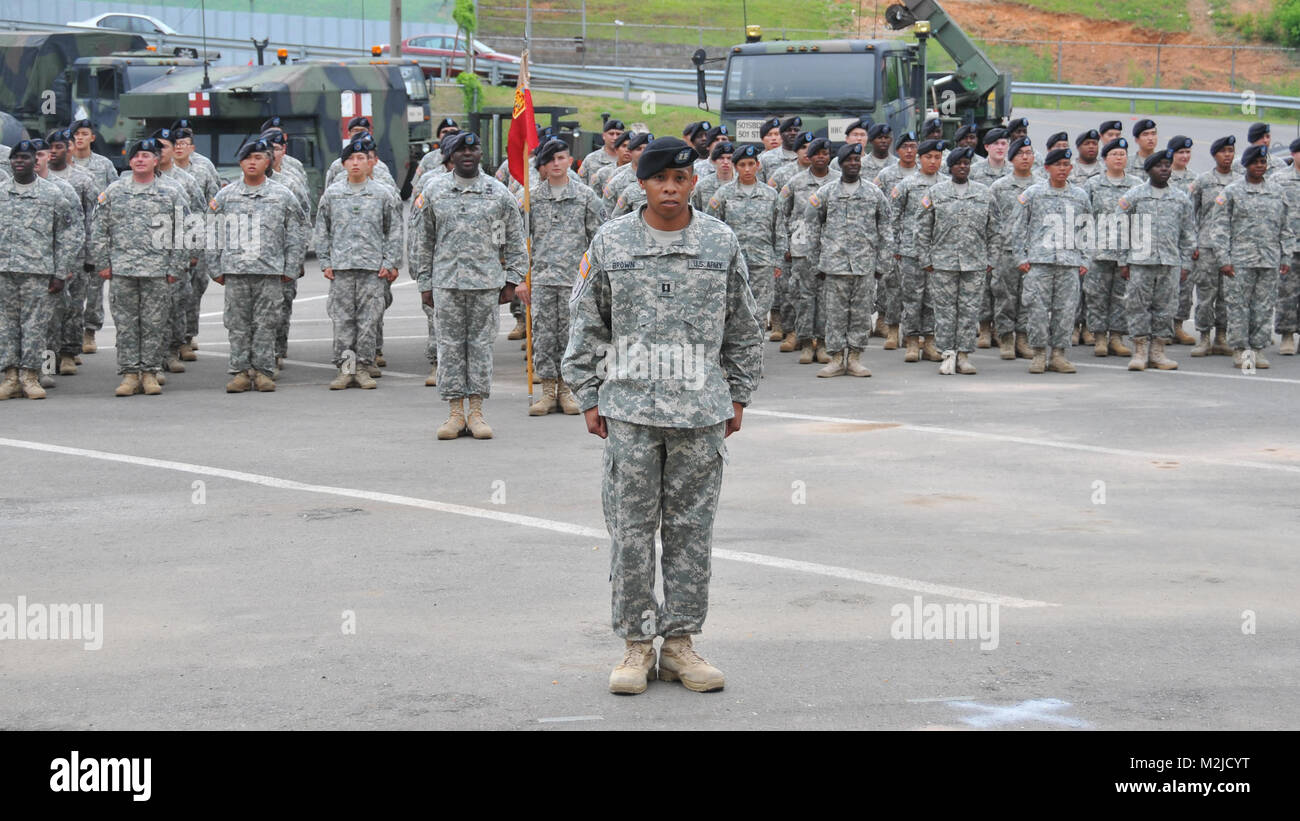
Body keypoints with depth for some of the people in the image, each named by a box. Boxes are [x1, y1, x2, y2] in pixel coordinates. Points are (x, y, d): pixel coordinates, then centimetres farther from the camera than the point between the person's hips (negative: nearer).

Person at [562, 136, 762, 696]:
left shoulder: (721, 243, 6)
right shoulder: (611, 243, 3)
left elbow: (742, 328, 14)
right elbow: (586, 325, 7)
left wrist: (738, 396, 11)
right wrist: (588, 397, 3)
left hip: (702, 410, 1)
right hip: (629, 408, -1)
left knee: (692, 529, 5)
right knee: (631, 529, 1)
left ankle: (680, 642, 13)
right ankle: (637, 644, 9)